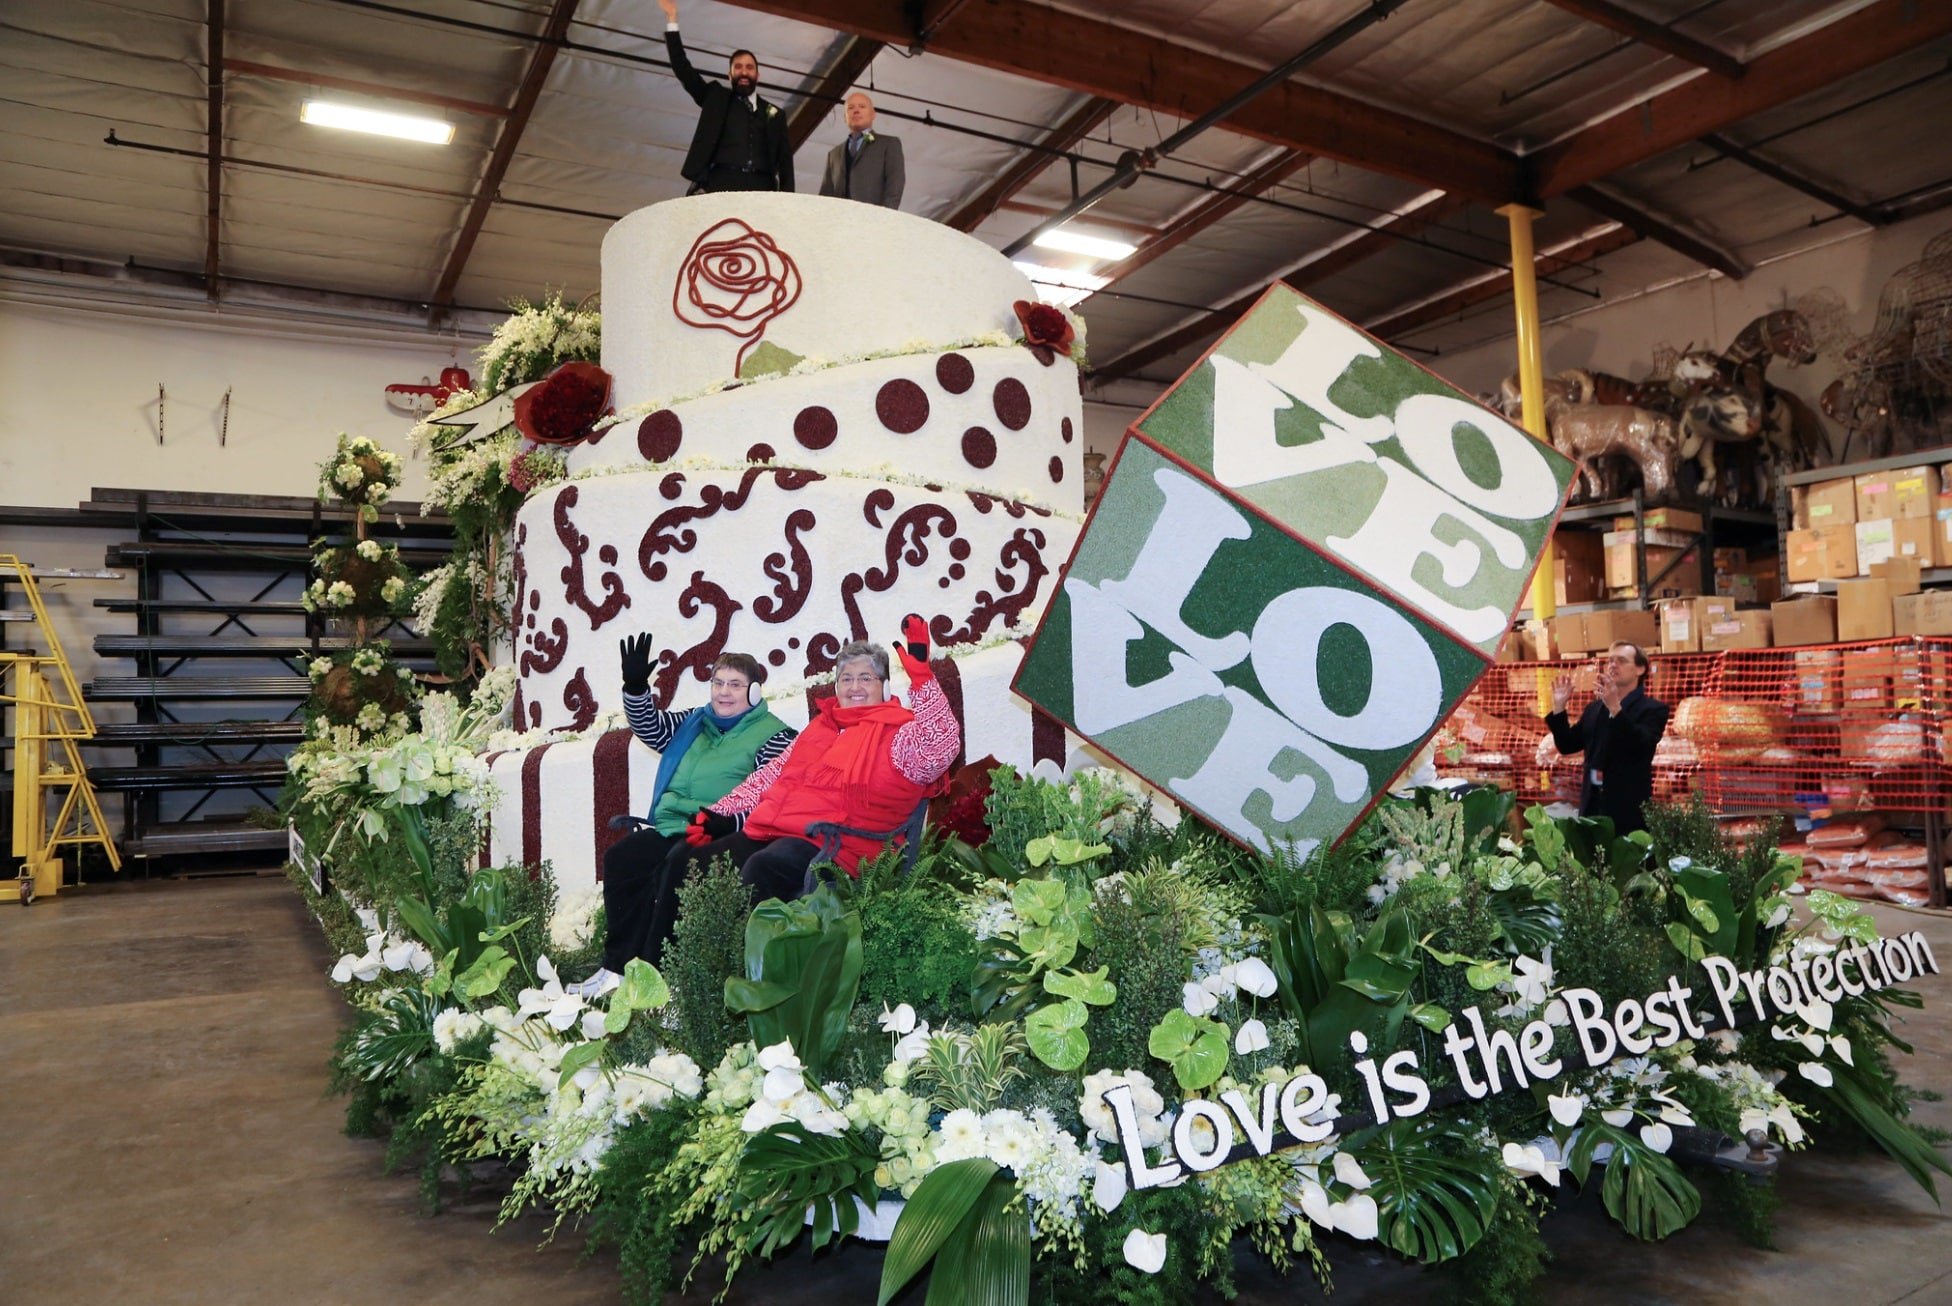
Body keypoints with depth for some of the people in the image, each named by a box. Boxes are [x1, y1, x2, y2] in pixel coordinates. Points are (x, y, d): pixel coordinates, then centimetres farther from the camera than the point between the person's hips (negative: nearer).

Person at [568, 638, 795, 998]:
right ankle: (617, 965, -10)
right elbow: (650, 727, 18)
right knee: (621, 857, -13)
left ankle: (653, 969, -23)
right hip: (671, 826, 7)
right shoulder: (694, 723, 22)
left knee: (675, 865, -31)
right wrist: (635, 687, 0)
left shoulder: (773, 735, -2)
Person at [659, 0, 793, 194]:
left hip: (761, 189, 1)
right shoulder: (716, 97, 24)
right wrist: (671, 18, 13)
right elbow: (683, 69, 18)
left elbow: (785, 159, 17)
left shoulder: (773, 114, 23)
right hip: (720, 185, -1)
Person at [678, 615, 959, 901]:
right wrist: (722, 815, 19)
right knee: (692, 862, -7)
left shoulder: (897, 732, 4)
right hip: (769, 831, 8)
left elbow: (940, 747, -18)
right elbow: (772, 776, 30)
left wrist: (921, 675, -25)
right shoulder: (820, 726, 26)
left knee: (761, 869, -34)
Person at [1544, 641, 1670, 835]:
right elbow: (1567, 745, 14)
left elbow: (1642, 746, -21)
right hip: (1593, 806, 6)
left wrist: (1615, 707, -31)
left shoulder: (1653, 709, -2)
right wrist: (1559, 707, 3)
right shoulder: (1594, 708, 17)